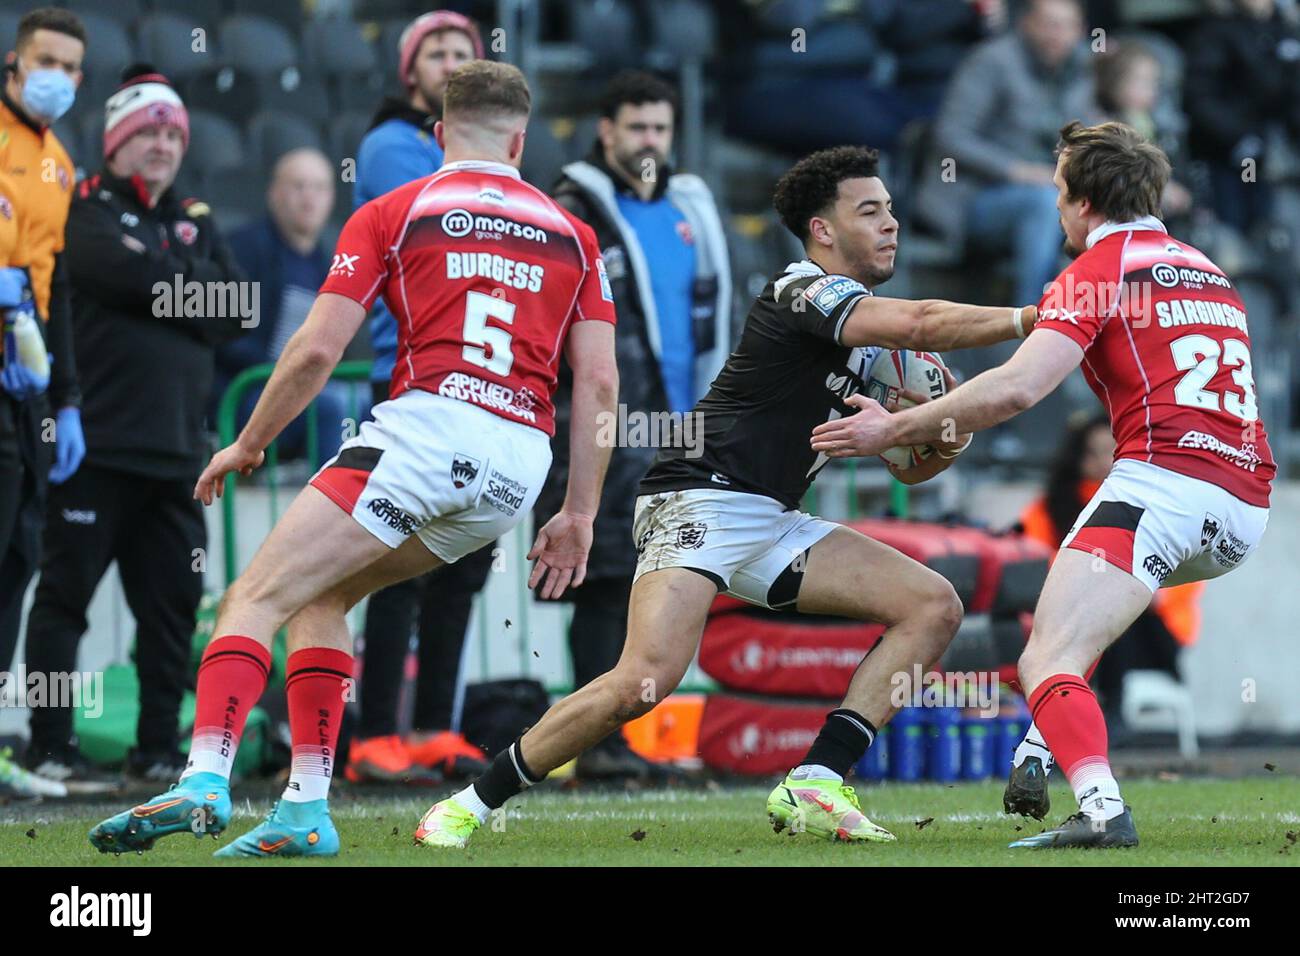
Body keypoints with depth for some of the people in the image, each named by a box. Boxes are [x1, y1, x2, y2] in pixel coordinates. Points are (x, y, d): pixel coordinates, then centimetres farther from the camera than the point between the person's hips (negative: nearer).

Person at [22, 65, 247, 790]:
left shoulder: (194, 221, 20)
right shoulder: (88, 208, 1)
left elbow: (233, 310, 7)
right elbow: (118, 271, -18)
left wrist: (161, 288, -6)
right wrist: (192, 294, -4)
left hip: (178, 445, 6)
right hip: (99, 435, -6)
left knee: (173, 601, 8)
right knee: (68, 593, -3)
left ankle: (159, 749, 15)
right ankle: (51, 748, 0)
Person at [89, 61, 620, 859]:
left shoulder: (391, 214, 9)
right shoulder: (572, 233, 19)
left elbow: (317, 350, 2)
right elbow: (600, 381, 11)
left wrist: (248, 445, 16)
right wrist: (579, 516, 14)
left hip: (425, 427, -5)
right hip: (522, 464, 5)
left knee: (256, 602, -3)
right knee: (322, 597, 22)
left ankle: (206, 779, -27)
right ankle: (307, 808, 10)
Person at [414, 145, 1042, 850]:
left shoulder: (866, 339, 18)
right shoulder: (805, 293, -11)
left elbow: (908, 467, 21)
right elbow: (919, 324, -27)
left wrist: (942, 445, -2)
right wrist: (1031, 318, -24)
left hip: (771, 523, 10)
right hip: (700, 500, -10)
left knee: (934, 606, -2)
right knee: (644, 681, -28)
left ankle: (813, 786, -10)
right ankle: (467, 807, -13)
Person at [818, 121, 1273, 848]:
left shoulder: (1098, 269, 0)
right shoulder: (1212, 274, 23)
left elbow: (1018, 387, -13)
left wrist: (896, 429, -6)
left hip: (1164, 481, -8)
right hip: (1246, 509, 9)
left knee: (1048, 664, -15)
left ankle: (1103, 809, -39)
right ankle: (1044, 750, 23)